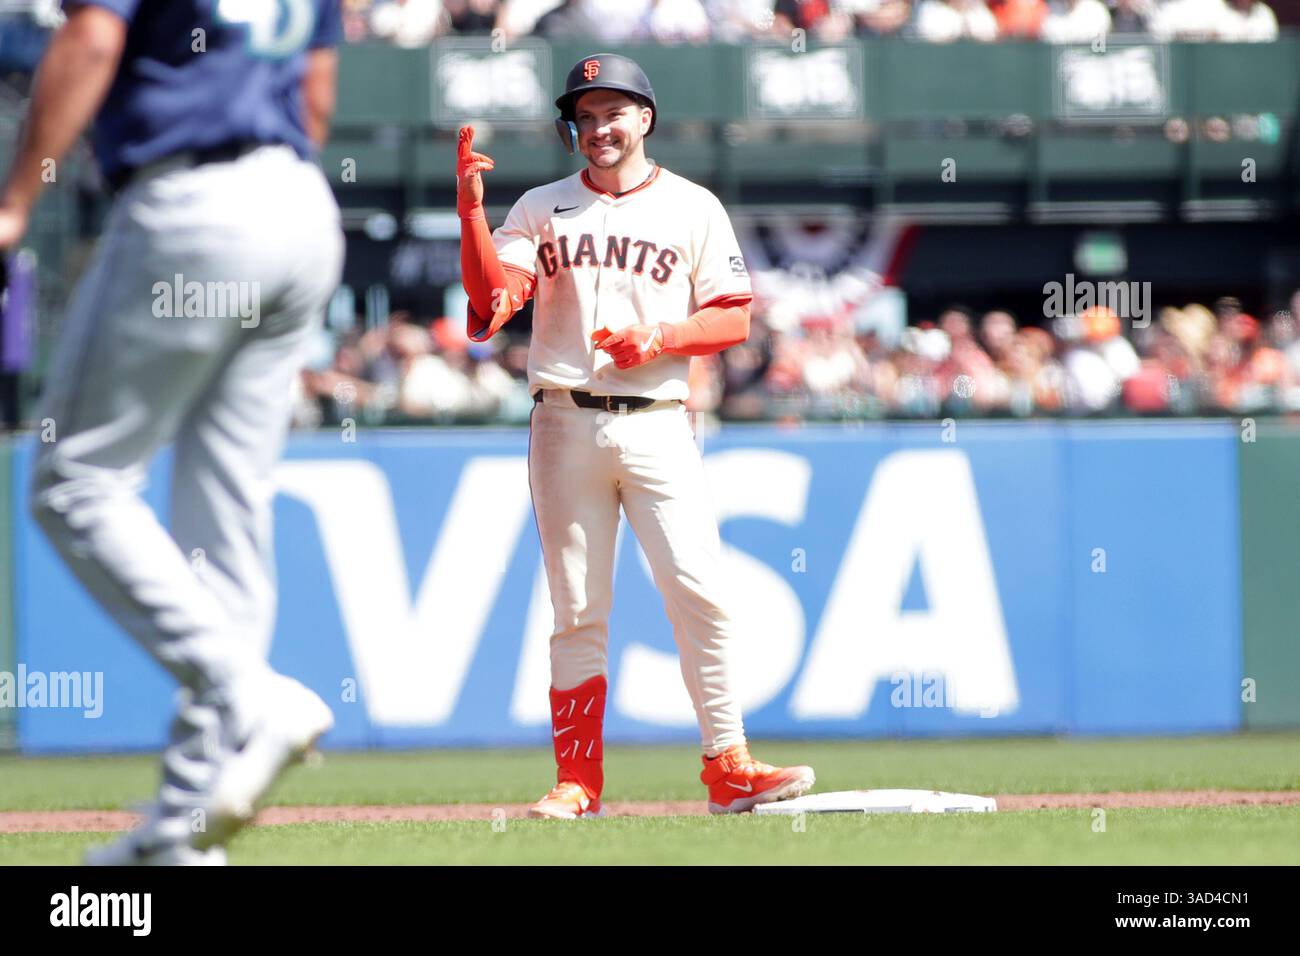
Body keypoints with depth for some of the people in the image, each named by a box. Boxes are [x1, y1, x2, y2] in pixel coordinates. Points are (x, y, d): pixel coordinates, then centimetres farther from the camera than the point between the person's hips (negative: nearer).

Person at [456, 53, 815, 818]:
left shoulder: (694, 208, 7)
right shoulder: (543, 208, 9)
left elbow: (733, 319, 4)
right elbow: (493, 299, -4)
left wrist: (660, 336, -12)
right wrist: (471, 210, -15)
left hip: (657, 424, -1)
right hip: (567, 426, 1)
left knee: (701, 595, -12)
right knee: (577, 610, 3)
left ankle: (728, 767, -9)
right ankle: (577, 782, 7)